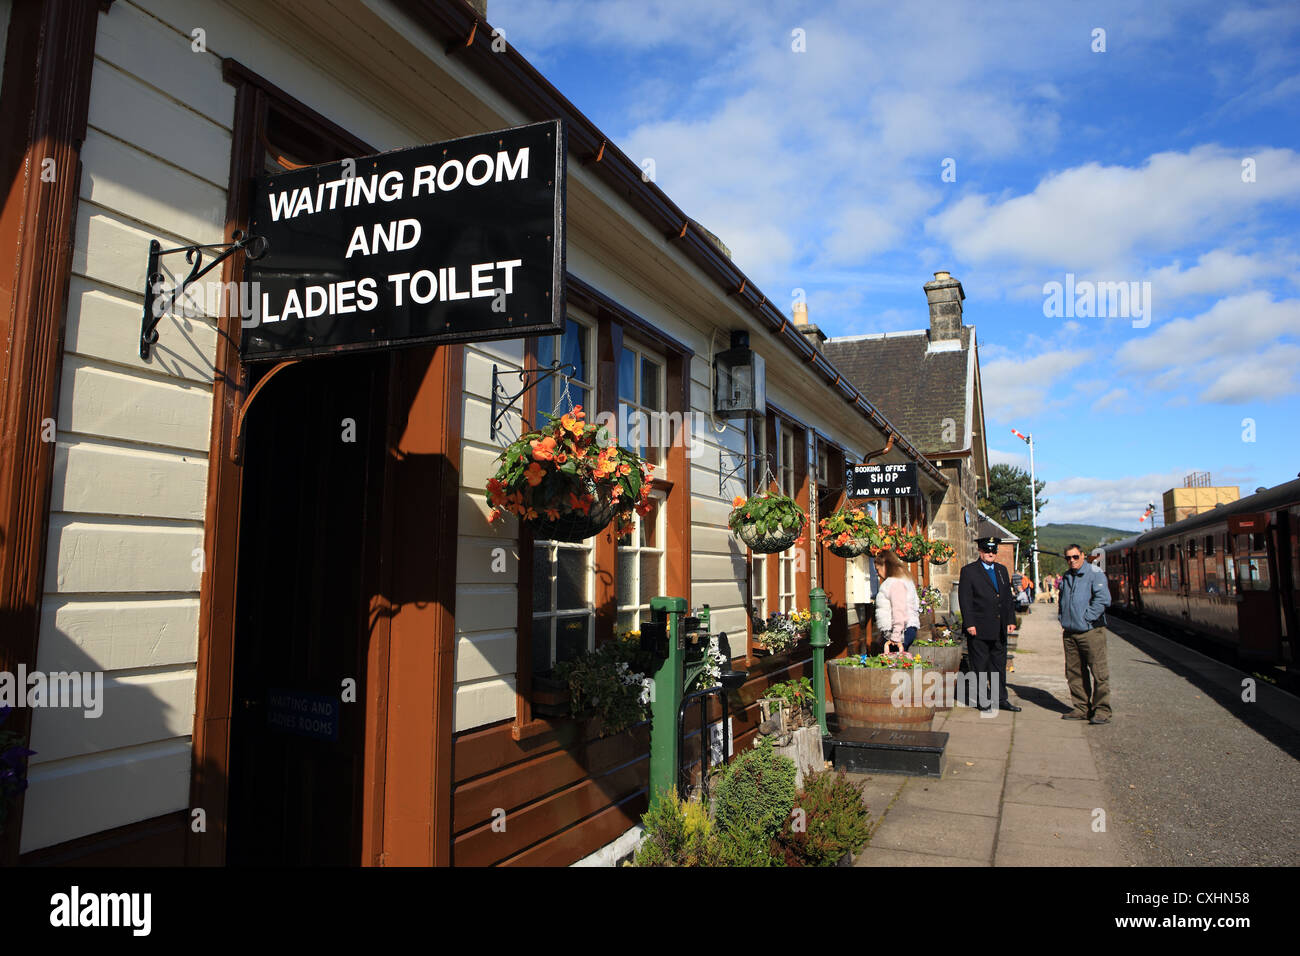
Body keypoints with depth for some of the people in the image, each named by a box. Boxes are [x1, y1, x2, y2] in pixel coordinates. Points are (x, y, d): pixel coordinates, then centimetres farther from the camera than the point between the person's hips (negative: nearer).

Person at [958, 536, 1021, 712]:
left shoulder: (1002, 570, 15)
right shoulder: (969, 571, -4)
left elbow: (1008, 597, 18)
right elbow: (964, 599, -9)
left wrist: (1011, 620, 10)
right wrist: (969, 624, -14)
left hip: (999, 629, 6)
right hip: (979, 629, -5)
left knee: (999, 664, 12)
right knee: (980, 665, 2)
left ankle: (1001, 699, 21)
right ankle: (982, 700, 12)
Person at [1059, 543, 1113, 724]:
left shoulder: (1095, 574, -4)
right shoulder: (1066, 578, 17)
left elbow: (1103, 599, -16)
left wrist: (1086, 618, -15)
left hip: (1091, 631, -7)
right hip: (1070, 633, 7)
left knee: (1099, 672, -5)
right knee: (1074, 673, 9)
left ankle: (1102, 710, 2)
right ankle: (1082, 709, 17)